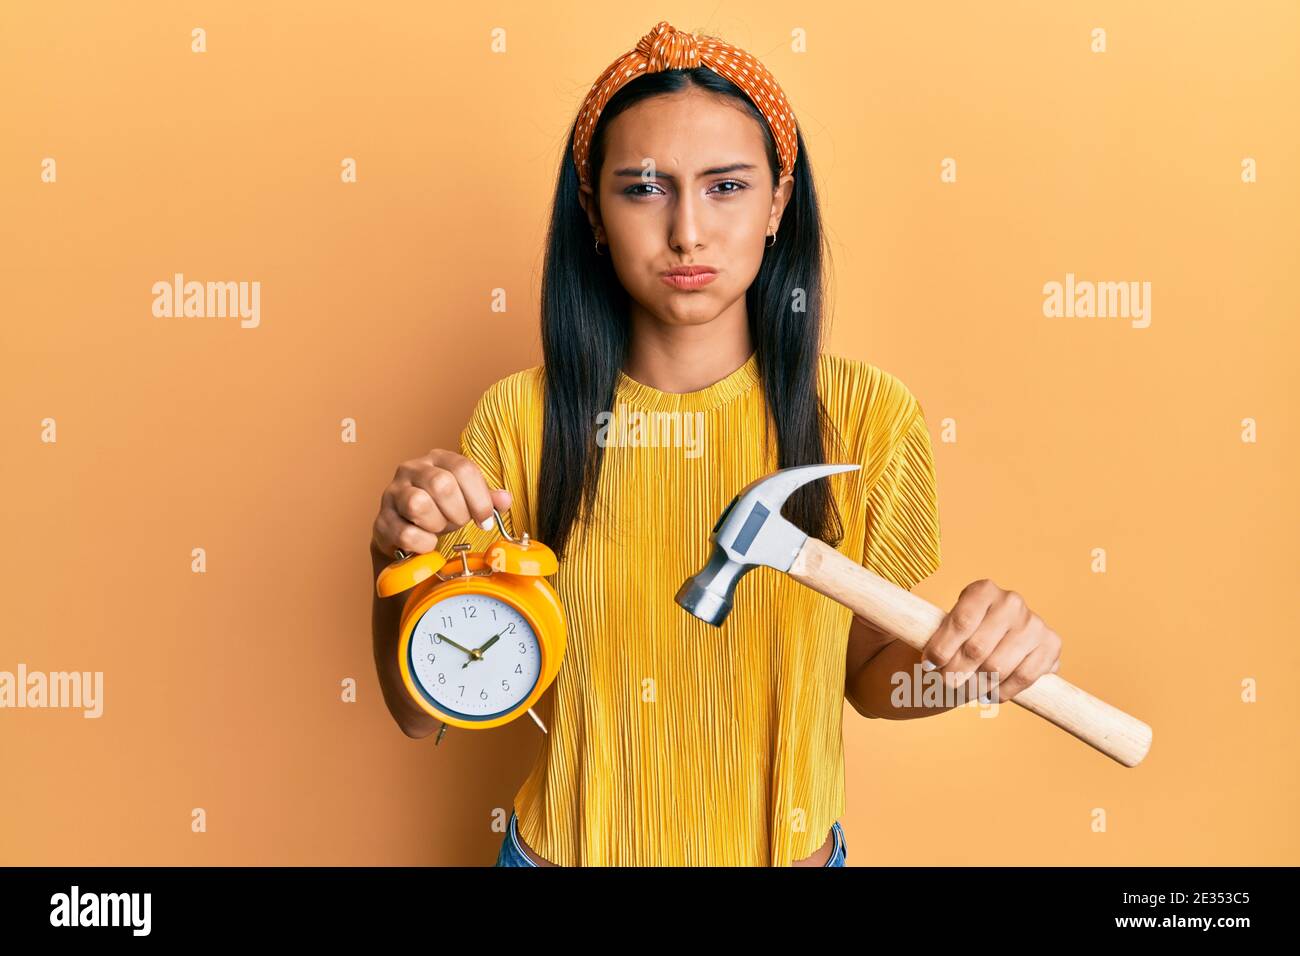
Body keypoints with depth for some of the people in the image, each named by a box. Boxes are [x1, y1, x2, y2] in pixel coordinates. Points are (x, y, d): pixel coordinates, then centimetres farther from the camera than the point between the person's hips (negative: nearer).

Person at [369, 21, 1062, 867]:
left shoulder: (868, 415, -15)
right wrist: (402, 561, -29)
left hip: (787, 846, 0)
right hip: (569, 843, 0)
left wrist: (964, 660, -23)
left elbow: (868, 673, -3)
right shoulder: (520, 418, -15)